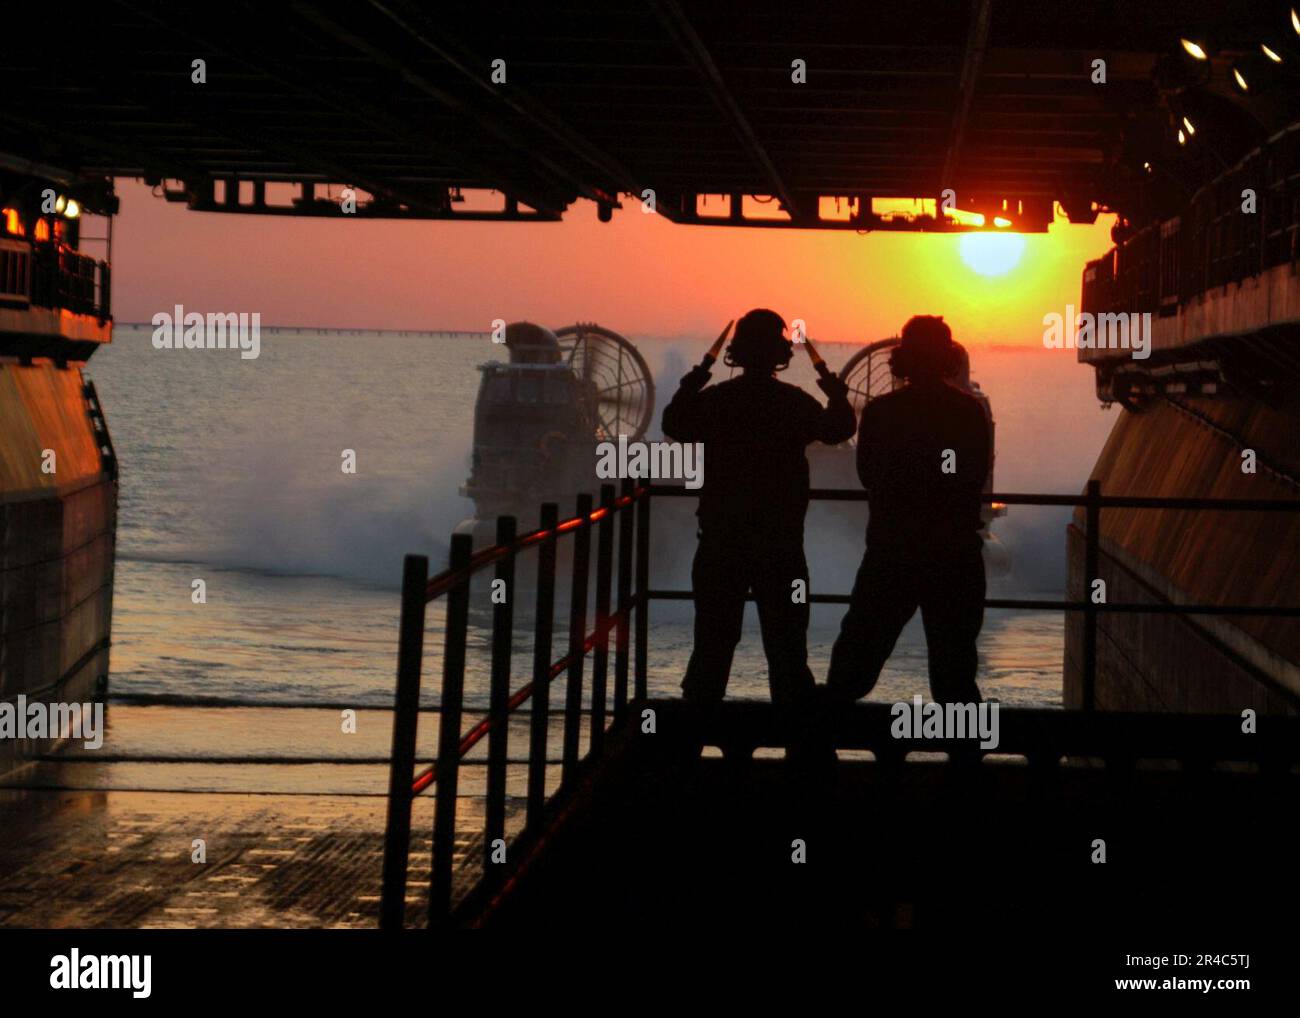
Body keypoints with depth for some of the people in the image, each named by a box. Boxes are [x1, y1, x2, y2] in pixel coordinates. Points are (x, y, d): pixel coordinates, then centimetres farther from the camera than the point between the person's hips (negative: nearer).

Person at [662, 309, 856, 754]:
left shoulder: (713, 400, -5)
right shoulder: (794, 403, -8)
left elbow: (674, 425, 13)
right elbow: (837, 429, 9)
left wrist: (689, 387, 25)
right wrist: (837, 396, 26)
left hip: (721, 539, 1)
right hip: (780, 542, -1)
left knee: (714, 634, 8)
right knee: (785, 634, 6)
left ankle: (699, 709, 7)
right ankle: (795, 713, 6)